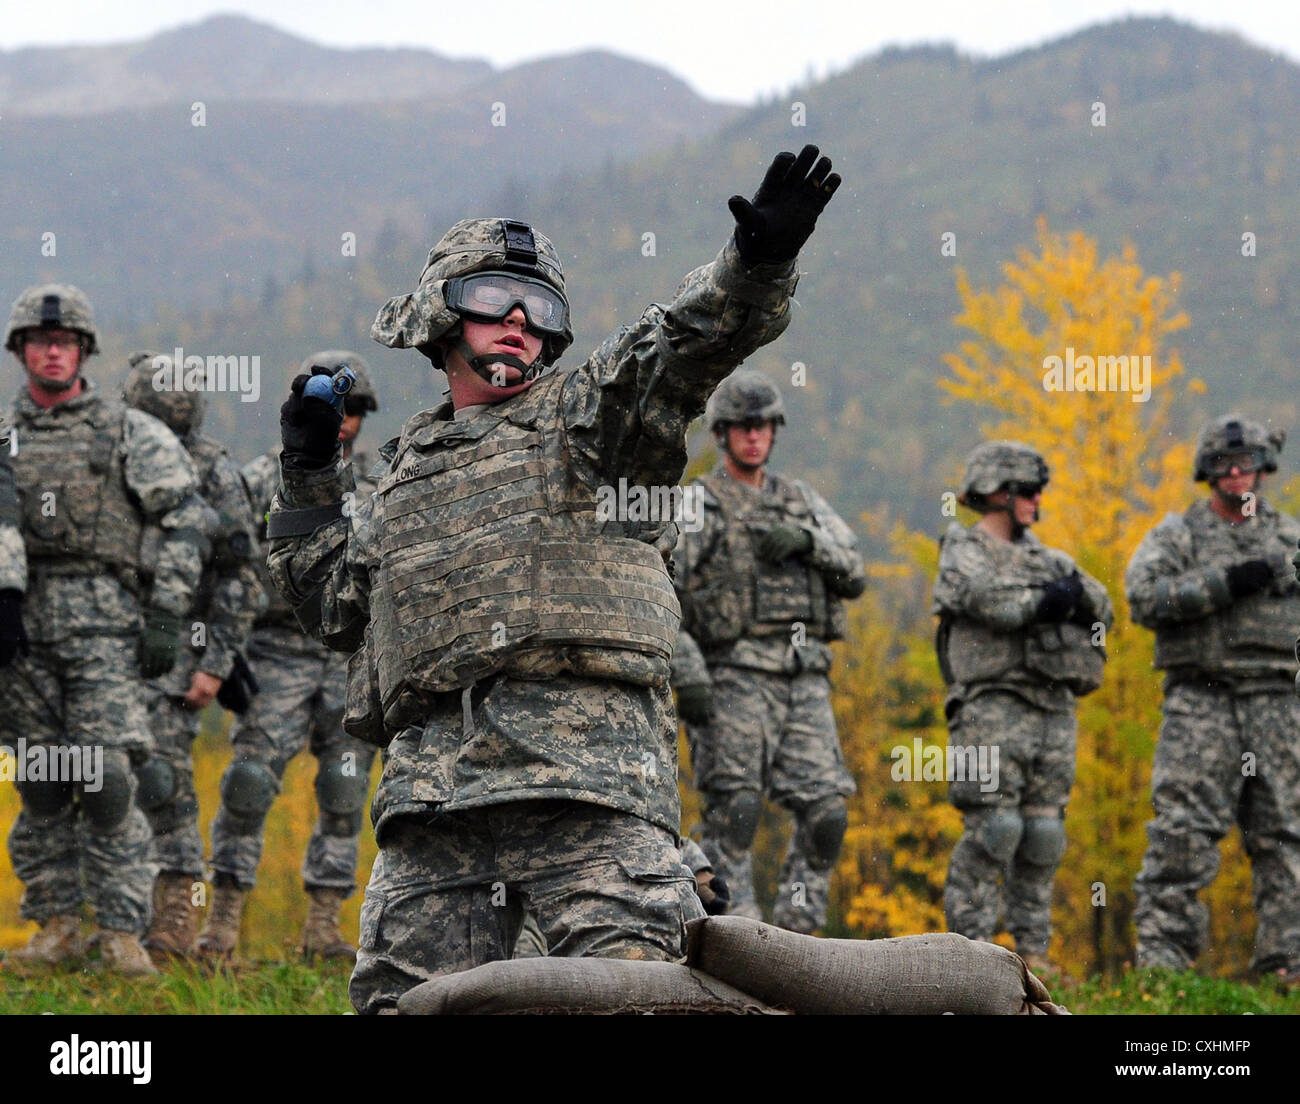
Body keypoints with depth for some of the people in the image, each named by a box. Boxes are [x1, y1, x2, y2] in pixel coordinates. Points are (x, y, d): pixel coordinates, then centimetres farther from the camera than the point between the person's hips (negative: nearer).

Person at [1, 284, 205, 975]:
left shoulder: (129, 433, 5)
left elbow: (185, 521, 2)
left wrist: (166, 618, -5)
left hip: (104, 631, -3)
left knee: (106, 782, -10)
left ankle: (122, 935, -5)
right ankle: (56, 926, 13)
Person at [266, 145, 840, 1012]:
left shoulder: (583, 414, 14)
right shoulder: (410, 472, 29)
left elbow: (688, 341, -4)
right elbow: (334, 601, 38)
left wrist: (756, 261, -22)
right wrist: (309, 477, 30)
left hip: (583, 763, -5)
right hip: (435, 773, 5)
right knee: (401, 1000, 1)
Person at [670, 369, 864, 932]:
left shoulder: (803, 502, 19)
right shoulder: (695, 507, 3)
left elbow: (854, 578, 11)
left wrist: (806, 542, -8)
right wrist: (686, 675, -18)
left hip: (805, 679, 5)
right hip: (736, 678, -4)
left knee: (825, 813, -4)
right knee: (733, 814, -10)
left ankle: (795, 937, 4)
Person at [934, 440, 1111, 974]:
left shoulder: (1044, 557, 21)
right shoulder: (963, 553, 1)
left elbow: (1101, 607, 10)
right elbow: (994, 602, -18)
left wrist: (1074, 588, -10)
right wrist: (1050, 598, -6)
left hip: (1053, 710, 7)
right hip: (992, 708, -6)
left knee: (1043, 834, 5)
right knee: (993, 829, -12)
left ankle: (1033, 949, 10)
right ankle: (970, 945, -8)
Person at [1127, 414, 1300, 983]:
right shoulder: (1179, 534, 7)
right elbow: (1143, 595, -10)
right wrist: (1225, 584, -15)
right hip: (1201, 701, -3)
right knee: (1183, 832, -10)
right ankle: (1162, 951, -7)